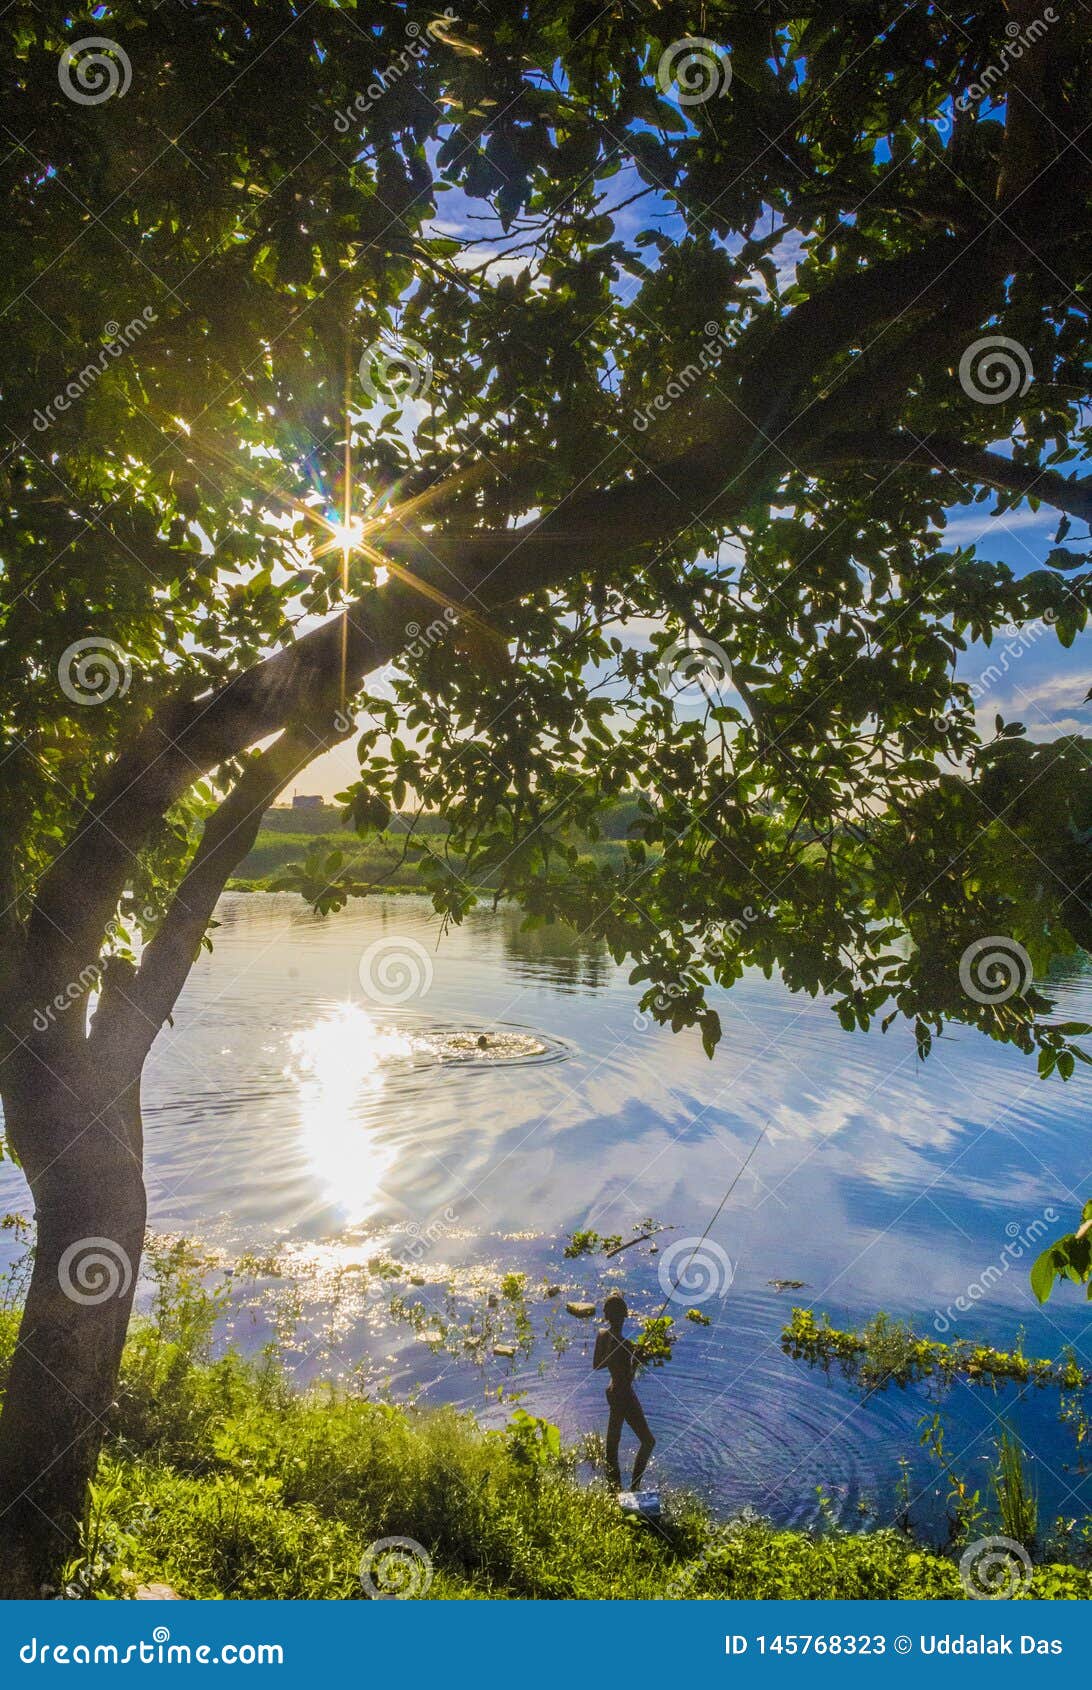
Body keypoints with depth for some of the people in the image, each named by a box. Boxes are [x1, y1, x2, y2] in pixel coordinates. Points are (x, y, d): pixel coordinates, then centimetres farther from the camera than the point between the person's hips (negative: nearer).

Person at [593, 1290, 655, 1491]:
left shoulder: (603, 1334, -5)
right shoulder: (621, 1343, -28)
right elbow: (627, 1380, -25)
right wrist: (636, 1357, -18)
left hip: (612, 1392, 8)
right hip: (625, 1396, -8)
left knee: (612, 1441, 17)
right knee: (648, 1441, 7)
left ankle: (614, 1488, 28)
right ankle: (634, 1487, 10)